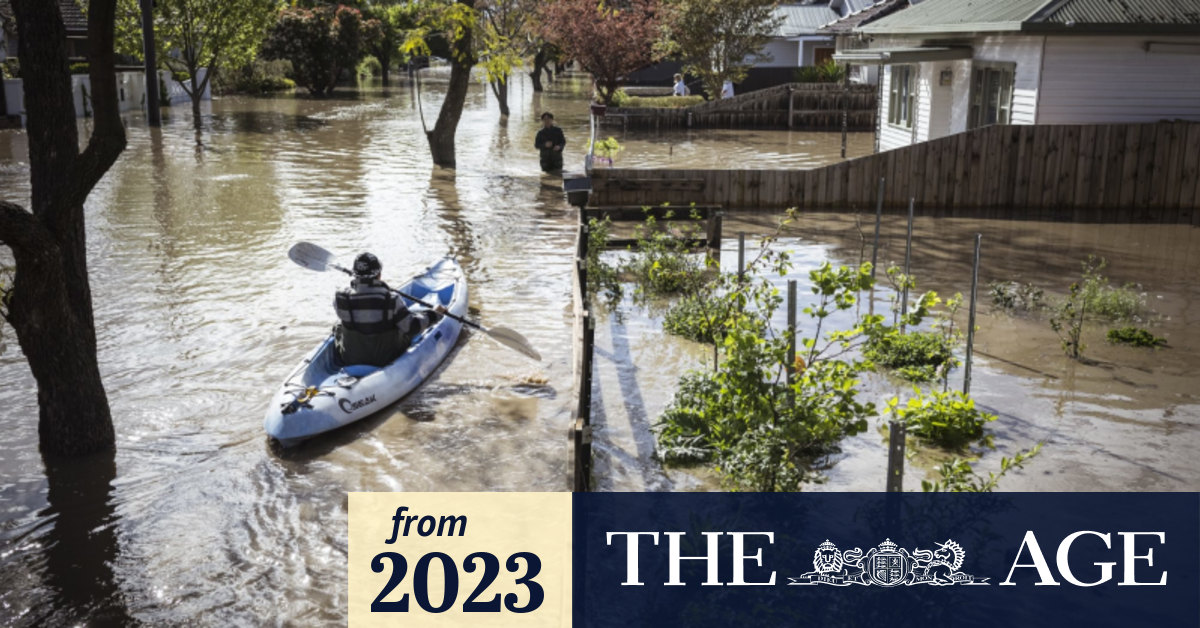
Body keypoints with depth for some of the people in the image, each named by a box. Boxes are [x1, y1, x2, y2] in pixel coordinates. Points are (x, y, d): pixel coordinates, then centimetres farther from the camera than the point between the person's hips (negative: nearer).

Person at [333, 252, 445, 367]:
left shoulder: (341, 299, -16)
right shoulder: (391, 300, -23)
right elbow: (412, 326, -19)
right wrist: (435, 314, -3)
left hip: (349, 360, 2)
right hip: (386, 361, -2)